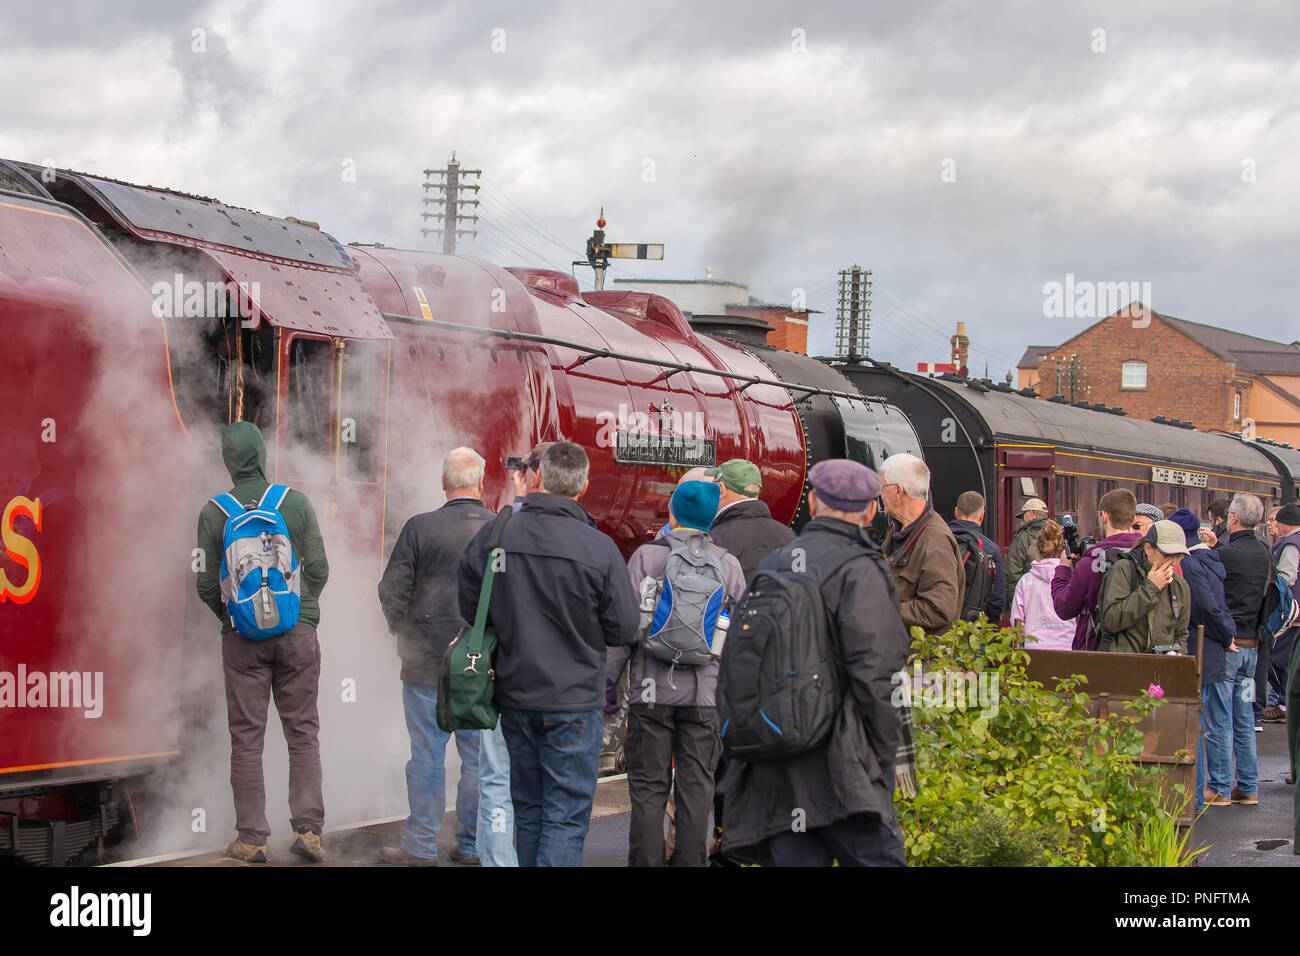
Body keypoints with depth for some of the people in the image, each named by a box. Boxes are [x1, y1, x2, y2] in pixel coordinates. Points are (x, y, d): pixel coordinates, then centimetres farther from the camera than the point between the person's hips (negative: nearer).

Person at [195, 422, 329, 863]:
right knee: (303, 731, 7)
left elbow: (207, 584, 0)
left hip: (242, 634, 0)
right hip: (297, 630, 0)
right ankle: (308, 828, 0)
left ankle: (251, 838, 5)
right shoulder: (296, 503, -3)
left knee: (246, 737, 4)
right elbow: (319, 569, -1)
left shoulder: (214, 512, -4)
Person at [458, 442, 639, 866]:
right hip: (574, 700, -4)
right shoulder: (599, 548, -15)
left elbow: (469, 608, 4)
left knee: (527, 811, 18)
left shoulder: (493, 535, -6)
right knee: (566, 817, 1)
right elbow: (624, 628, -9)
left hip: (514, 693, 4)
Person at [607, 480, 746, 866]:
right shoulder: (728, 564, 3)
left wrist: (606, 681, 1)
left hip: (653, 690, -2)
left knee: (649, 787, 4)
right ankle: (690, 860, 8)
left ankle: (646, 861, 5)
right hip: (705, 693, 2)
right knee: (696, 787, 7)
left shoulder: (646, 556, -4)